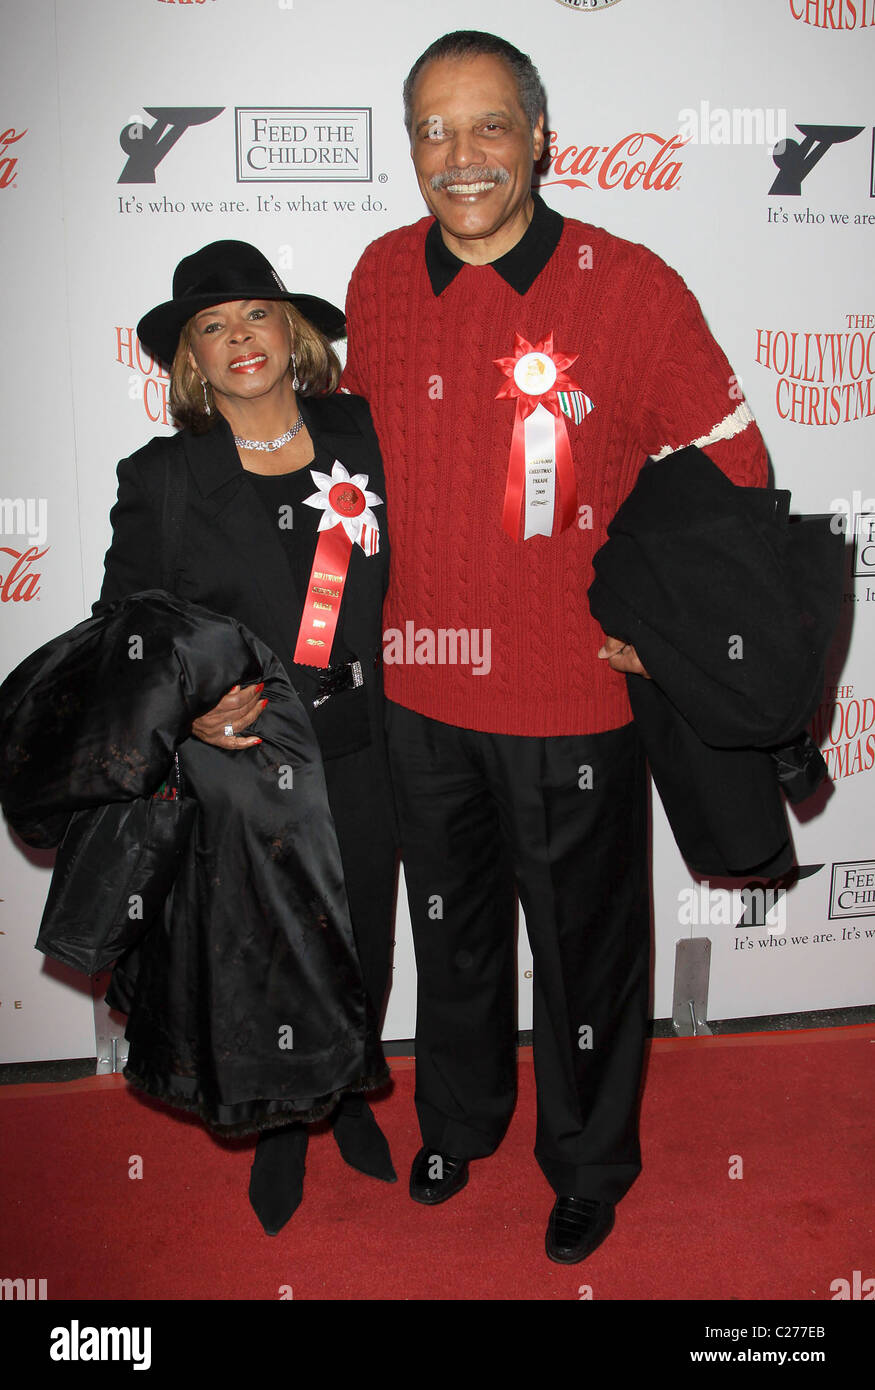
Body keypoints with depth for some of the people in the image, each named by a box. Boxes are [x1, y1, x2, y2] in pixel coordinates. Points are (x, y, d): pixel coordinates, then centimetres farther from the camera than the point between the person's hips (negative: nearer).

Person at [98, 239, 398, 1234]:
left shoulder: (363, 439, -1)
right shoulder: (161, 479, -5)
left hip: (361, 760, 2)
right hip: (237, 770, -1)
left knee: (362, 953, 18)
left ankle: (346, 1094, 49)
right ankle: (281, 1126, 44)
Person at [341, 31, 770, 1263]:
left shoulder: (632, 286, -13)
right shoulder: (380, 277, -1)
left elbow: (733, 472, -4)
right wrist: (375, 601, 11)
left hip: (575, 698, -3)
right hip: (421, 690, 4)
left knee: (585, 951, 14)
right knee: (451, 929, 23)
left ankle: (589, 1164, 42)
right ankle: (457, 1122, 51)